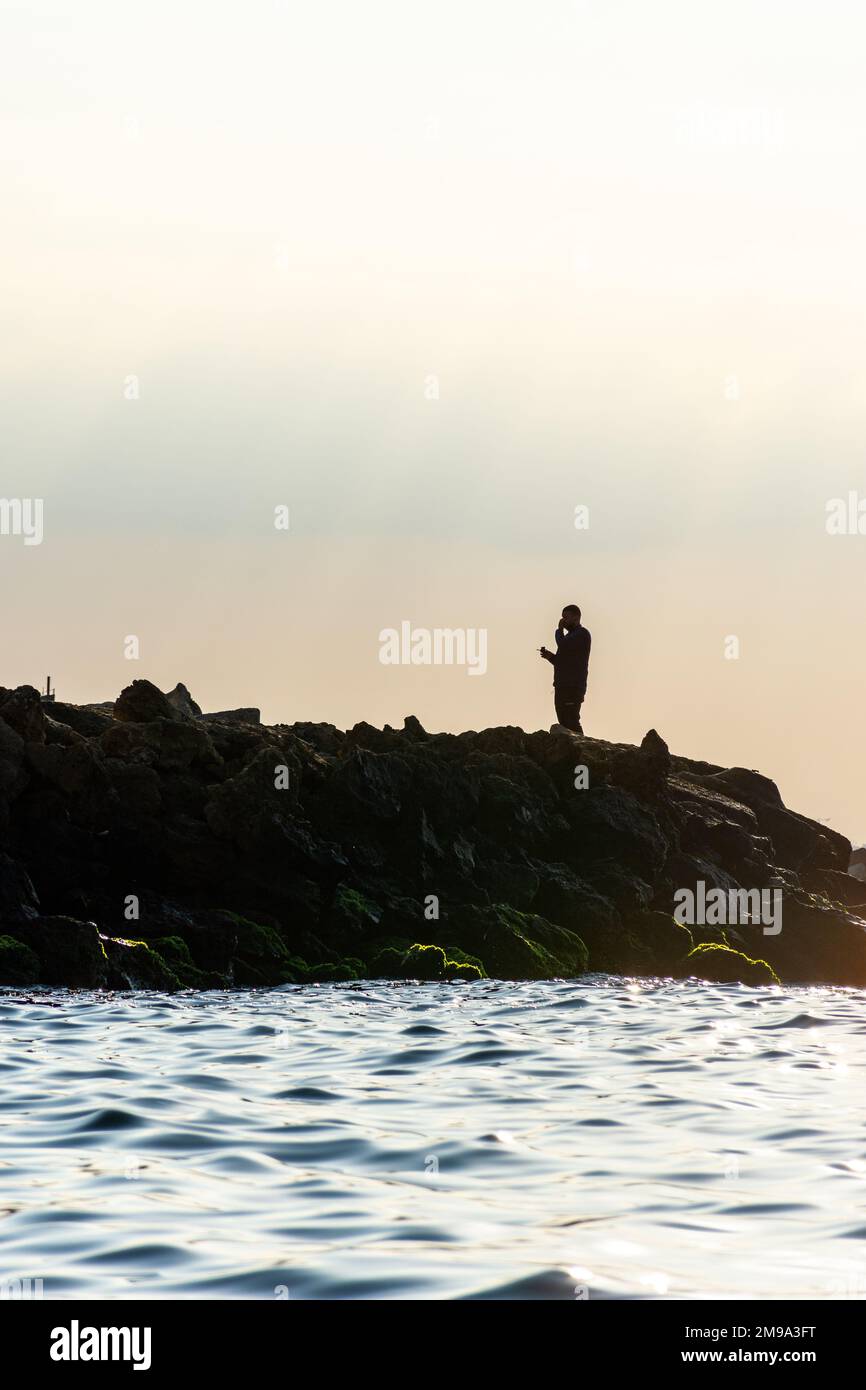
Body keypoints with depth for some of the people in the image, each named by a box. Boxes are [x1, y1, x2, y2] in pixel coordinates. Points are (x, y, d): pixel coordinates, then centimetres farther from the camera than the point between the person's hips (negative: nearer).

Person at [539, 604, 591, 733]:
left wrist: (559, 630, -3)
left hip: (573, 688, -10)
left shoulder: (582, 634, -5)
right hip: (562, 687, 10)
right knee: (564, 724, 3)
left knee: (571, 723, -16)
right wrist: (550, 656, 10)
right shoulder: (570, 635, 25)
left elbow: (563, 646, -21)